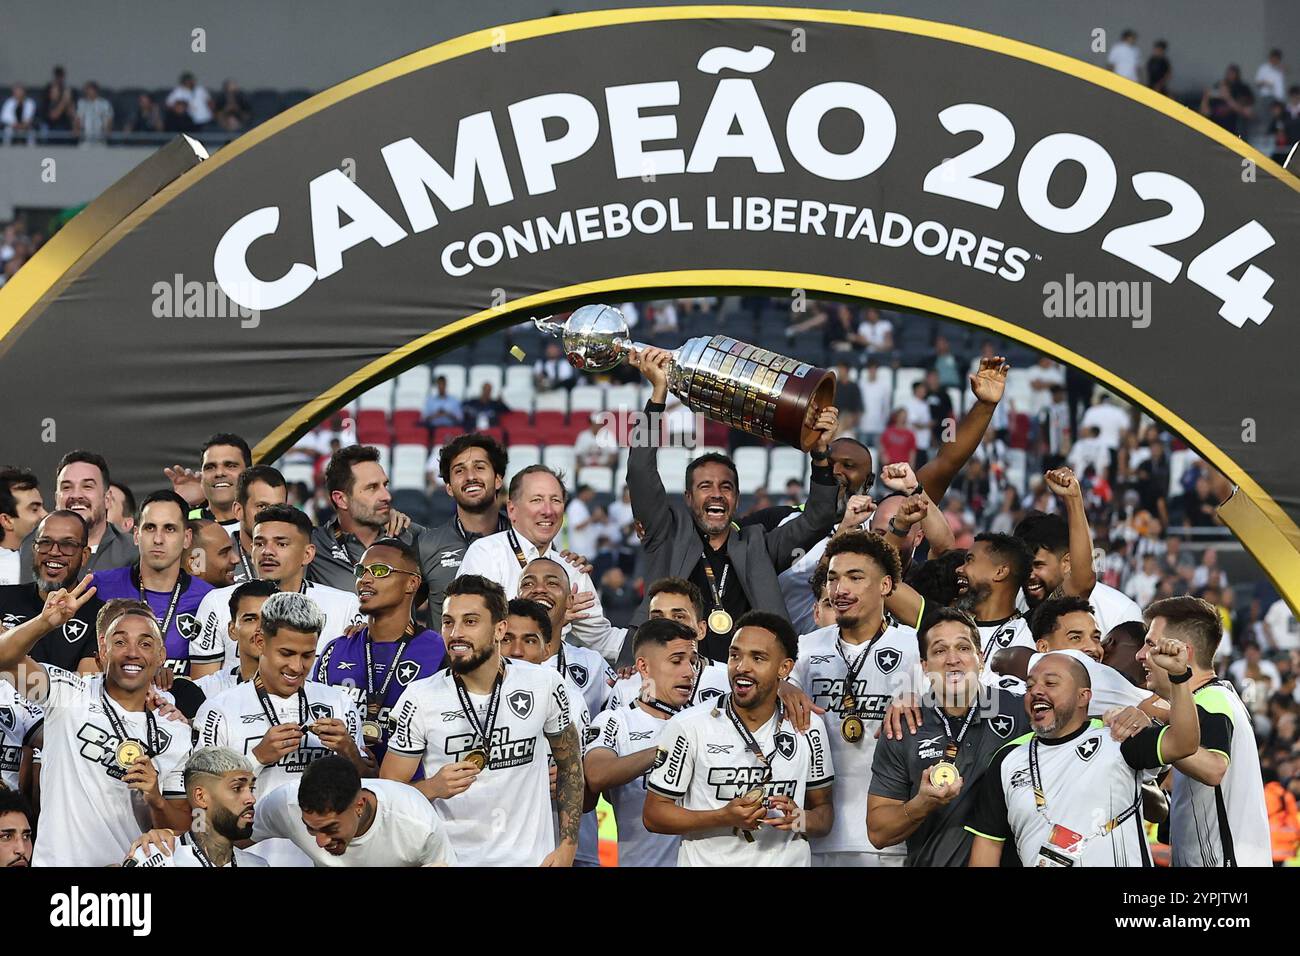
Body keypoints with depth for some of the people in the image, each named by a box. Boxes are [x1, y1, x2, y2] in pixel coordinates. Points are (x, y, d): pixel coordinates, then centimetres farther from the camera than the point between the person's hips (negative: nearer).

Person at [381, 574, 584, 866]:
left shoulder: (545, 684, -6)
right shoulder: (419, 699, -10)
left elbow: (570, 762, 8)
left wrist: (568, 845, 2)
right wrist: (432, 788, -25)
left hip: (531, 857, 1)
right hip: (450, 859, -1)